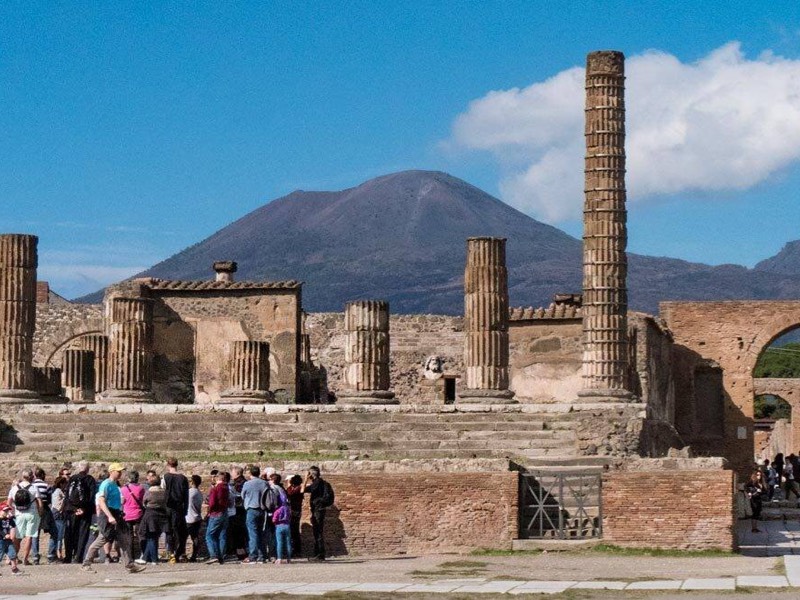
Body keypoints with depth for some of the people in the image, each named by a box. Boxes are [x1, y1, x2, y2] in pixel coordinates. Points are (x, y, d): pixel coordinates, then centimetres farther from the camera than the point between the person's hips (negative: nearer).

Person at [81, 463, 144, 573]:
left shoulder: (115, 485, 16)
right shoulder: (106, 484, -12)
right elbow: (101, 501, -22)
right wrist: (110, 516, -30)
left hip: (116, 516, 9)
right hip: (107, 516, -9)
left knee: (126, 540, 3)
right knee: (102, 540, -4)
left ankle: (130, 565, 3)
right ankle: (86, 564, 6)